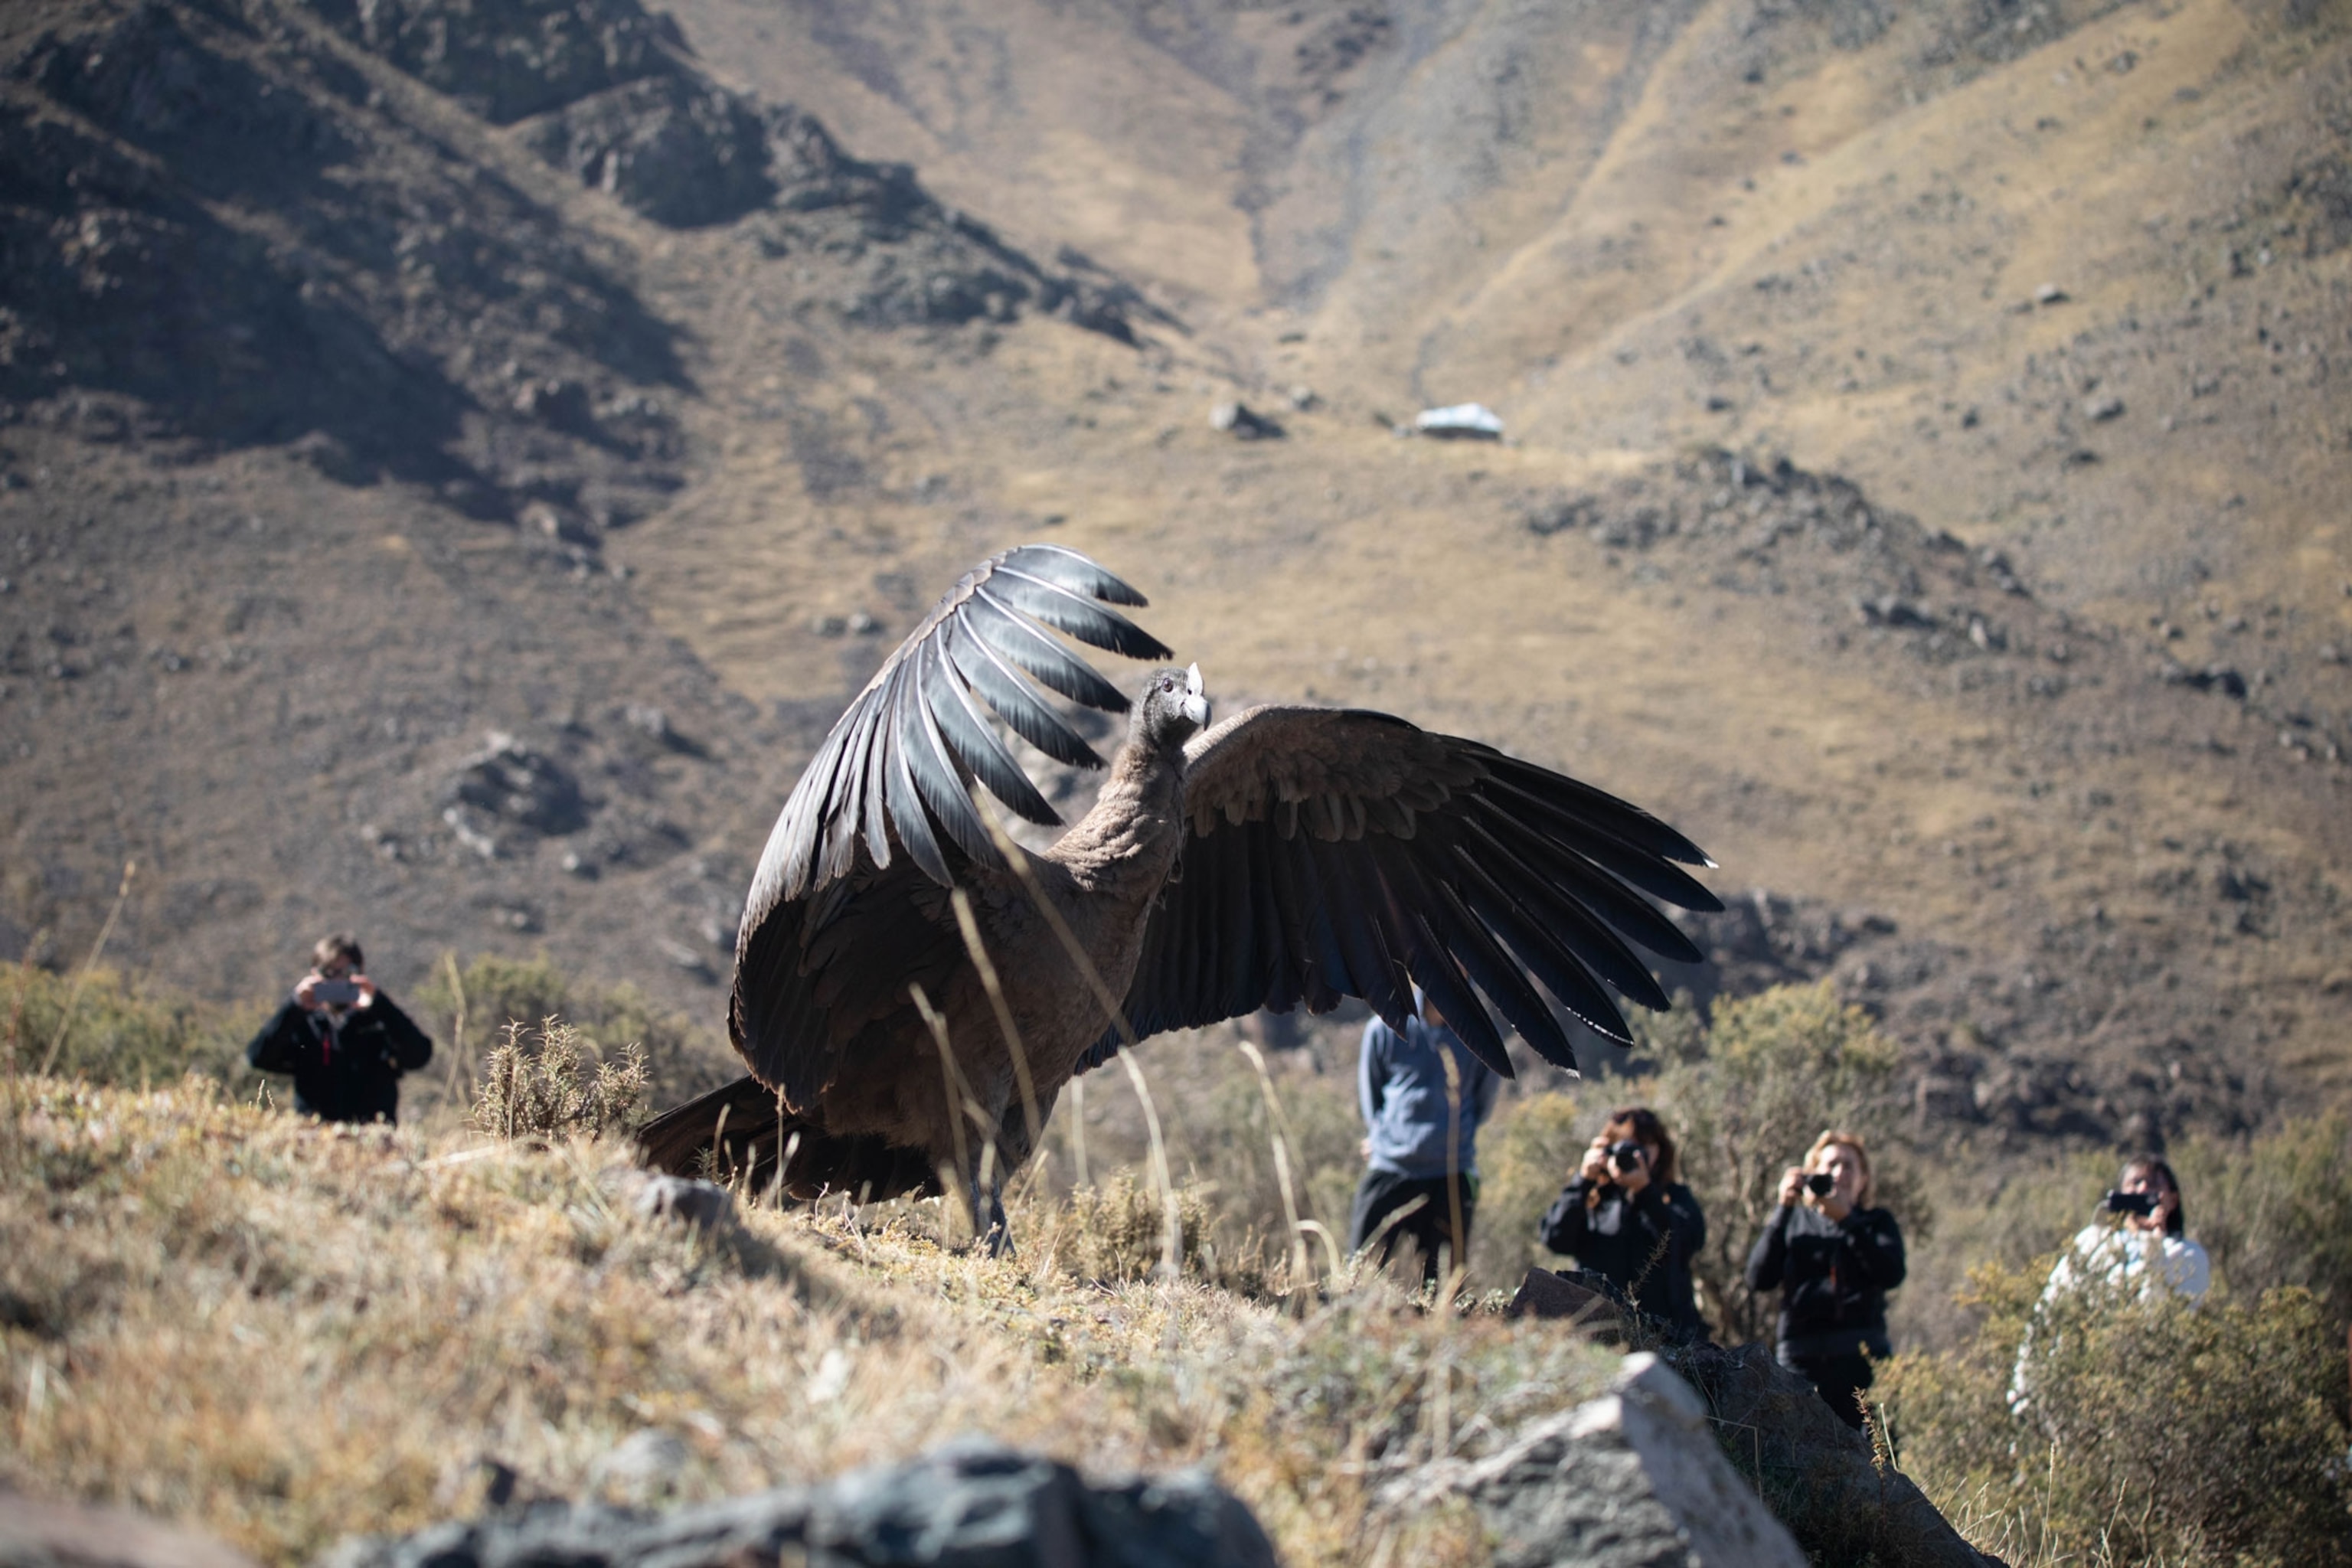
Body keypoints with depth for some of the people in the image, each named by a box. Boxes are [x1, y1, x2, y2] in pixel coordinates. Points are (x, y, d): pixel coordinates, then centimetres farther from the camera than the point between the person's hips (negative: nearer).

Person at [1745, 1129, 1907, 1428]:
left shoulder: (1876, 1223, 18)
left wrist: (1845, 1220, -9)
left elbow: (1891, 1274, -3)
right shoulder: (1795, 1221, 19)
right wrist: (1784, 1209, -3)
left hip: (1862, 1358, 0)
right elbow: (1758, 1278, 2)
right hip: (1802, 1358, 0)